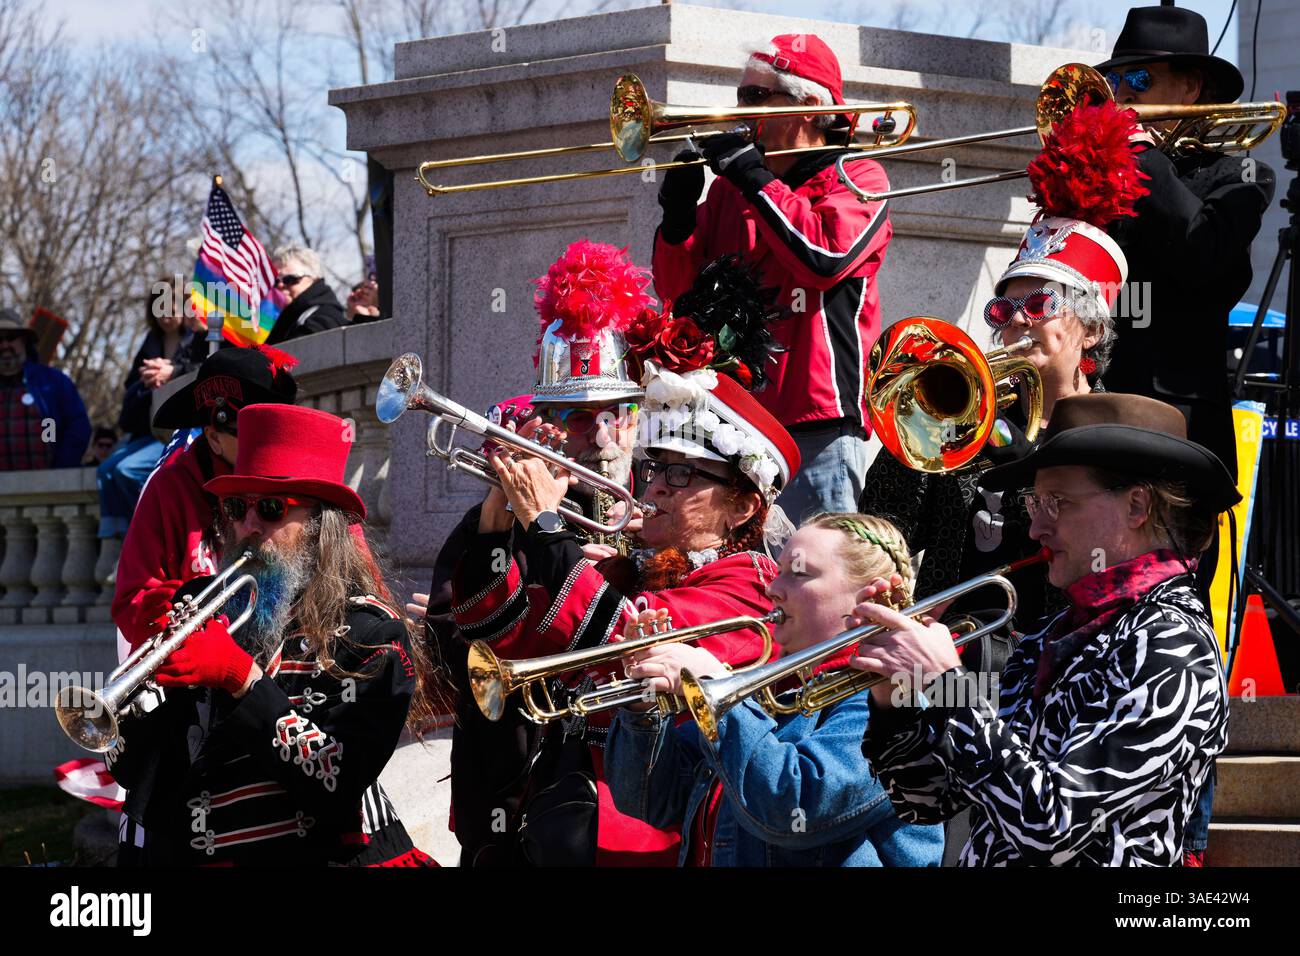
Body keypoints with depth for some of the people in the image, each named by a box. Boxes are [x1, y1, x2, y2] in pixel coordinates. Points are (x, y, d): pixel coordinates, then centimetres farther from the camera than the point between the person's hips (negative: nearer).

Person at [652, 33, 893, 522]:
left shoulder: (857, 179, 4)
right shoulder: (729, 188, 18)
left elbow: (825, 256, -16)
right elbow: (677, 289, 15)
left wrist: (754, 176, -10)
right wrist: (678, 211, -3)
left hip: (815, 424, -5)